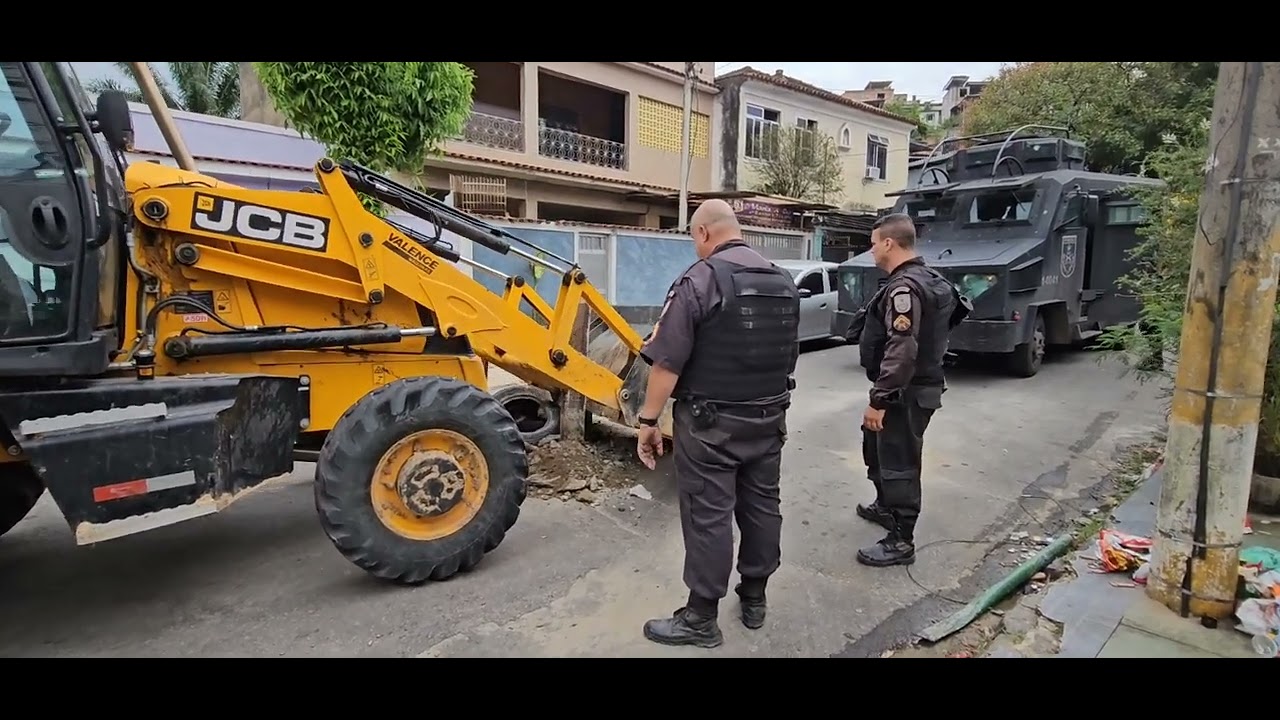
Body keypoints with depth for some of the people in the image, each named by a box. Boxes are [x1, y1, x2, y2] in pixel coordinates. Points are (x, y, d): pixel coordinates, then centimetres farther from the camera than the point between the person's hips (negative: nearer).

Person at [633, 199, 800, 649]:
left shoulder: (699, 281, -15)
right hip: (768, 417, 8)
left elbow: (667, 363, -19)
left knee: (708, 515, 2)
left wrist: (649, 420, -11)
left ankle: (701, 618, 14)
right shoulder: (785, 283, 9)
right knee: (762, 505, 16)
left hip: (711, 422, -7)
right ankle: (754, 599, 32)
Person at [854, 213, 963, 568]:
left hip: (905, 393, -11)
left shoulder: (904, 287, -22)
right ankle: (887, 507, 43)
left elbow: (901, 351, -29)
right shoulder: (924, 279, 12)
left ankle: (900, 541, 11)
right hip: (912, 388, 11)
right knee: (878, 448, 25)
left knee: (899, 462, -1)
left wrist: (878, 399, -27)